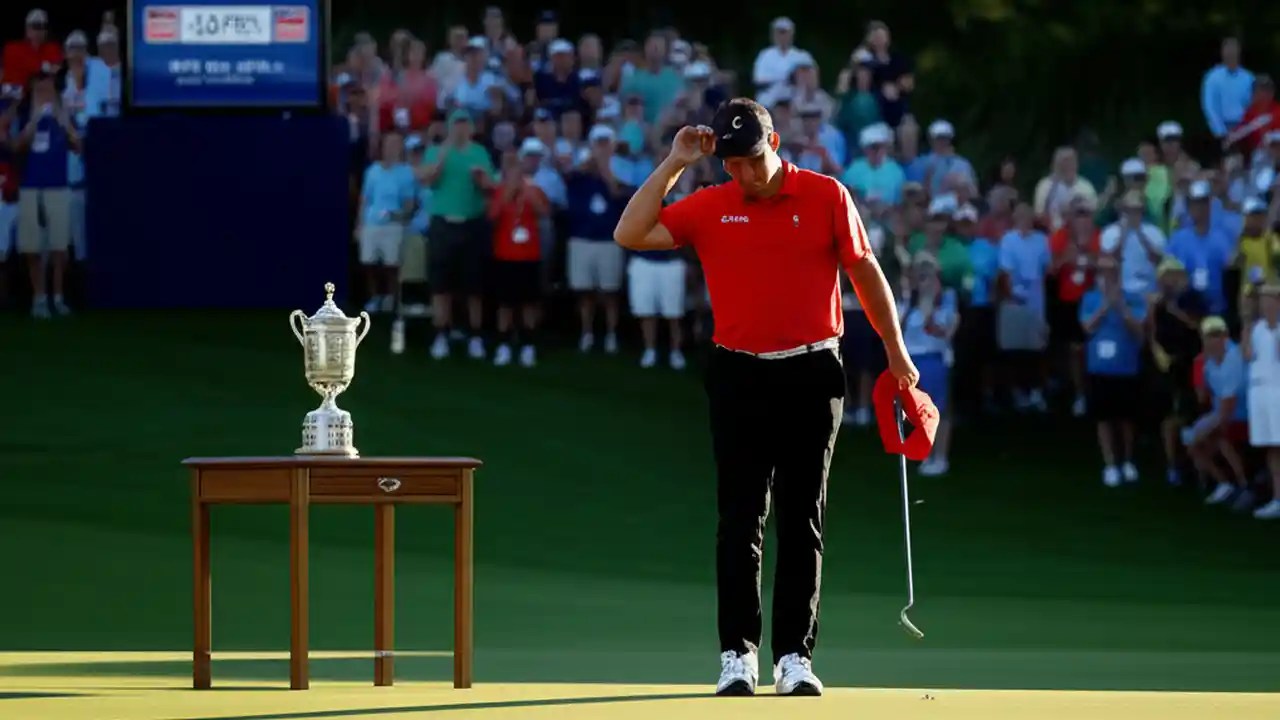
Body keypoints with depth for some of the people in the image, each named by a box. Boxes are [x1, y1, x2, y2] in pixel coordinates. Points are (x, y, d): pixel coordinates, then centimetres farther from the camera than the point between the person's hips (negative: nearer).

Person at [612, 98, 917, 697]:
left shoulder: (826, 197, 0)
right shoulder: (708, 208, 3)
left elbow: (865, 272, 8)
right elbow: (629, 235, -6)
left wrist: (895, 351, 9)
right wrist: (673, 164, -6)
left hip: (812, 376, -1)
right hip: (739, 377, 1)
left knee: (802, 521, 2)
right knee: (739, 520, -1)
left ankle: (794, 656, 5)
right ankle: (737, 654, 2)